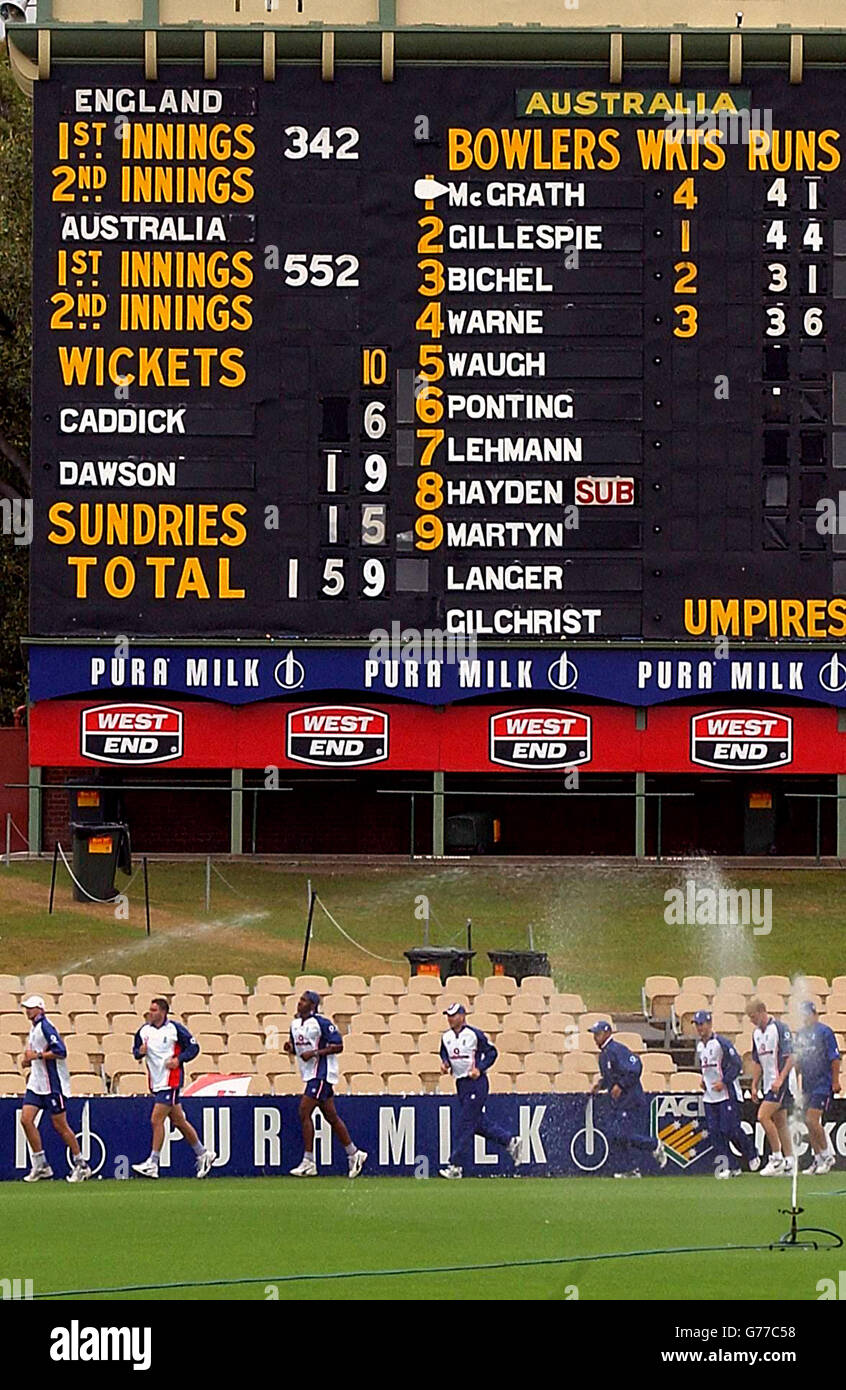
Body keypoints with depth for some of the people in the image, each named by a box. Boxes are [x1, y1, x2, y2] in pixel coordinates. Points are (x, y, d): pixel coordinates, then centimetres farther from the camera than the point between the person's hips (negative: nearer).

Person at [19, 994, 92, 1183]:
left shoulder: (46, 1027, -15)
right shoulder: (33, 1028, 14)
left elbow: (60, 1051, -24)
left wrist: (37, 1055, -20)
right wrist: (28, 1059, 7)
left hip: (53, 1083, -9)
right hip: (36, 1083, 9)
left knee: (59, 1124, -3)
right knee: (26, 1119, -3)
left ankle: (81, 1165, 10)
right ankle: (40, 1165, 3)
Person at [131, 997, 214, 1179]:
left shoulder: (175, 1029, -8)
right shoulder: (144, 1031, 8)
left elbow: (193, 1047, -2)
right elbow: (136, 1050, 17)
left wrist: (178, 1059, -16)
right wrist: (140, 1052, -6)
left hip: (171, 1081, -7)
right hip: (156, 1084, 7)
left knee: (156, 1120, -13)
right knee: (179, 1122, 13)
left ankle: (152, 1164, -11)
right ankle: (203, 1154, 28)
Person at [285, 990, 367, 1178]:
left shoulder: (322, 1023, -13)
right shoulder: (295, 1024, 12)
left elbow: (338, 1046, -14)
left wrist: (315, 1053, -20)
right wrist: (290, 1047, 1)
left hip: (320, 1073, -9)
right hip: (309, 1074, 9)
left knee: (304, 1112, -13)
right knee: (331, 1116, 12)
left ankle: (308, 1161, -11)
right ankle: (353, 1154, 21)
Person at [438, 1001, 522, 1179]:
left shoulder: (474, 1034, -12)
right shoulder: (446, 1037, 8)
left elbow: (491, 1052, -7)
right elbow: (445, 1054, 21)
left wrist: (480, 1069, -18)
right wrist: (445, 1064, -1)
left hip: (476, 1082, -8)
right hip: (461, 1083, 8)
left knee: (465, 1124, -8)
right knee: (478, 1123, 11)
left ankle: (456, 1166, -8)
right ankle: (510, 1141, 26)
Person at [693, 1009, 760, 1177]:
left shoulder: (721, 1043, -13)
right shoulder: (700, 1046, 12)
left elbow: (737, 1064, -14)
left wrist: (724, 1082, -17)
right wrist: (704, 1079, 11)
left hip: (727, 1093, -8)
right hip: (710, 1096, 8)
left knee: (731, 1129, -10)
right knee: (714, 1132, 0)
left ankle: (751, 1155, 13)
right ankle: (731, 1166, 4)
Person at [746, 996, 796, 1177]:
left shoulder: (780, 1028, -12)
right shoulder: (756, 1033, 13)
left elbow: (790, 1057, -15)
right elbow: (757, 1062, 21)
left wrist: (780, 1079, -22)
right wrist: (754, 1086, 15)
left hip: (781, 1083, -8)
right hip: (768, 1084, 8)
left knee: (763, 1116, -17)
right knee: (780, 1122, 8)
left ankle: (777, 1158, -10)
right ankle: (789, 1163, 11)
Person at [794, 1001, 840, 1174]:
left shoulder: (824, 1031, -8)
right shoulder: (800, 1034, 13)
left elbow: (835, 1058, -9)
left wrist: (835, 1082, -13)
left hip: (823, 1085, -7)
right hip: (807, 1086, 7)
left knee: (812, 1120, -15)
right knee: (809, 1123, 6)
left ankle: (828, 1156, -2)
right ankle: (818, 1159, 14)